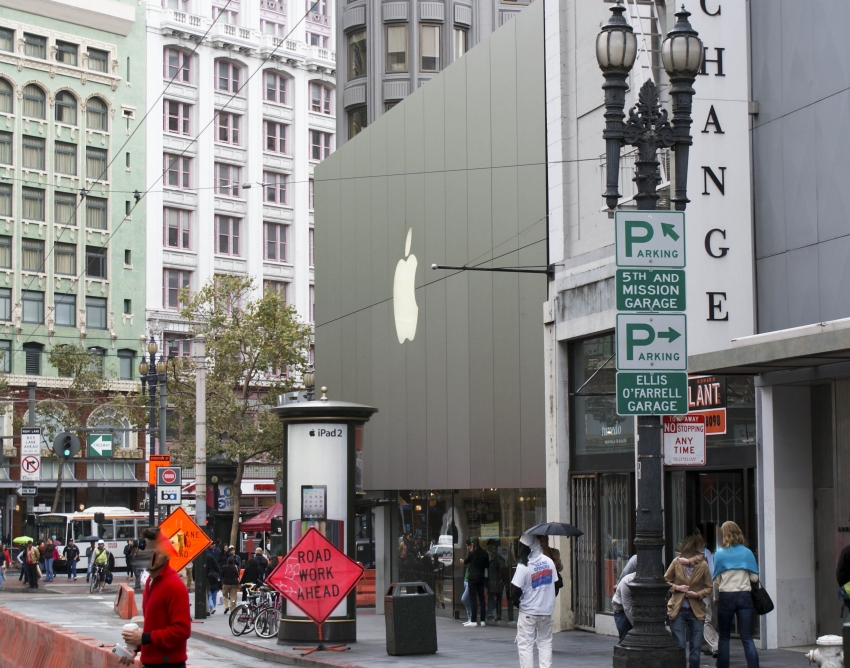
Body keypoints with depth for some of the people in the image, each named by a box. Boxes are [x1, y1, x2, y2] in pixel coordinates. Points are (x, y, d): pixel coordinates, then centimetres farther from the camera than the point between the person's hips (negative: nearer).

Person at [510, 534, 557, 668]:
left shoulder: (523, 566, -16)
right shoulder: (549, 561, 1)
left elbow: (515, 590, -15)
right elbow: (554, 582, 7)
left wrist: (517, 602, 4)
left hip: (528, 612, -5)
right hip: (547, 610, 5)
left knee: (525, 644, 1)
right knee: (545, 642, 14)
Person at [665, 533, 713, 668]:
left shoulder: (703, 565, -4)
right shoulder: (676, 563, -3)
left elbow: (709, 587, 5)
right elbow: (665, 581, 8)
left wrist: (698, 594, -12)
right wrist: (676, 587, -10)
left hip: (696, 610, 1)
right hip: (677, 610, -1)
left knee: (696, 647, 5)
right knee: (679, 646, -3)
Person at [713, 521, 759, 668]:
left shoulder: (720, 554, -2)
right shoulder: (747, 552, 1)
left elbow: (716, 580, 1)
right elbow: (754, 578, 1)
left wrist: (716, 597, 17)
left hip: (726, 596, -1)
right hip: (745, 596, 1)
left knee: (724, 637, 11)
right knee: (747, 638, -1)